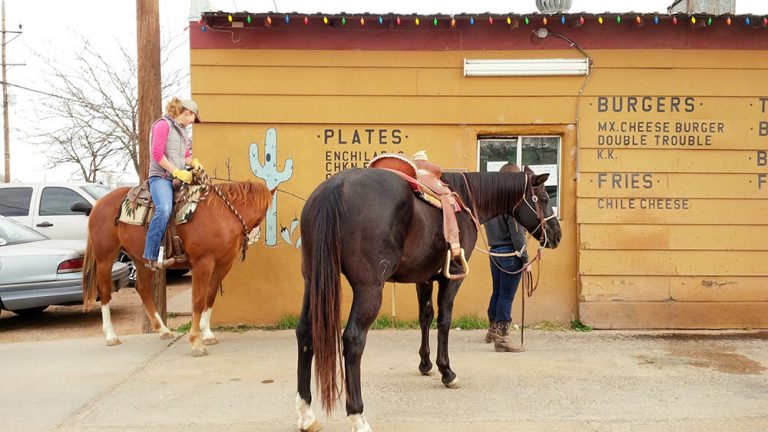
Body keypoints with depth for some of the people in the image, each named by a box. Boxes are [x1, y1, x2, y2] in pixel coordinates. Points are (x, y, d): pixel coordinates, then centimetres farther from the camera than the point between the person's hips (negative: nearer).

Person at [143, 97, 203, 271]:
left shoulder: (182, 131, 23)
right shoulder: (163, 125, -3)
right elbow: (157, 154, -12)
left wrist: (193, 162, 9)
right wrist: (176, 171, -16)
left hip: (180, 178, 9)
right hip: (161, 177, -9)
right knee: (164, 210, -32)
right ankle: (151, 257, -28)